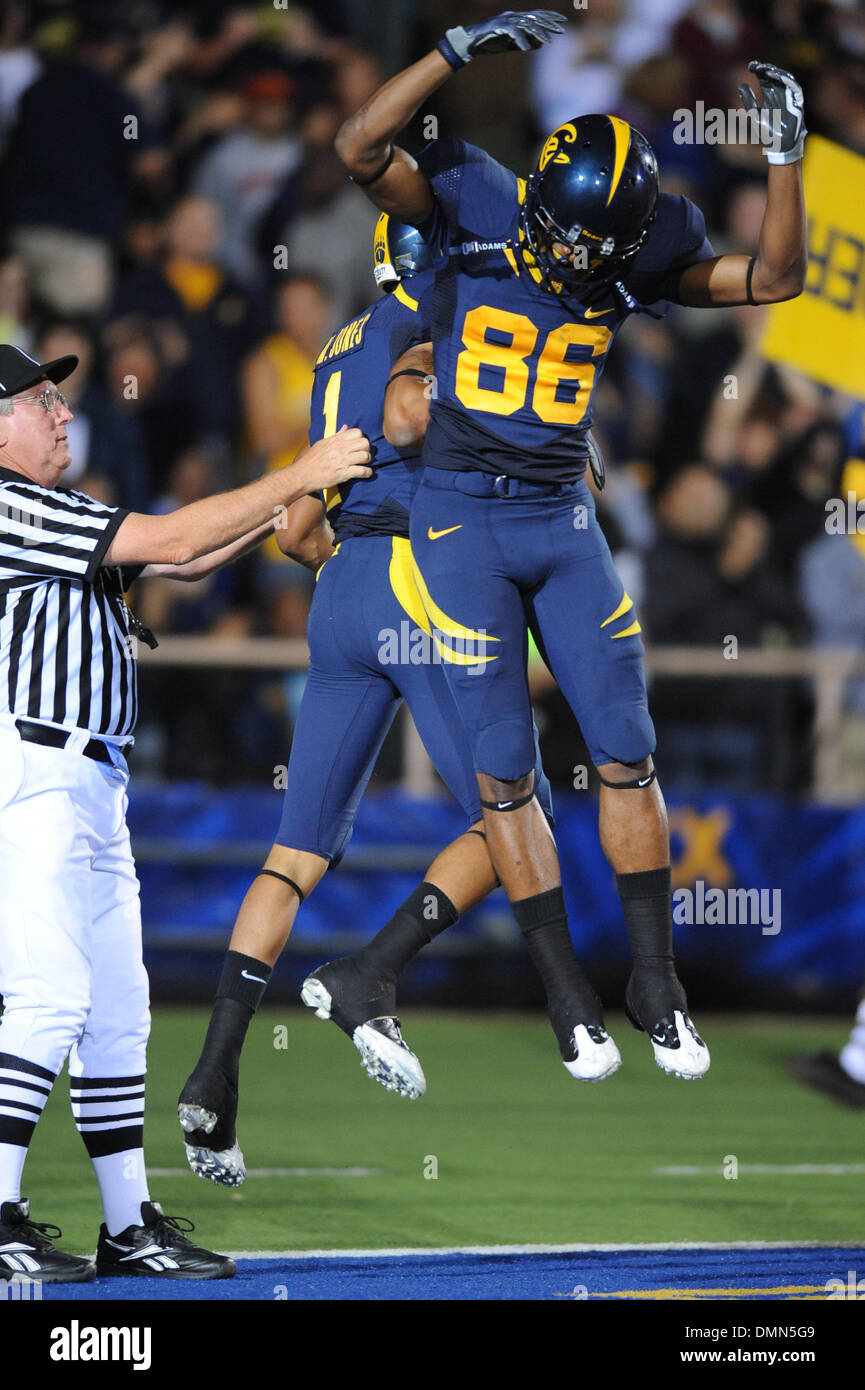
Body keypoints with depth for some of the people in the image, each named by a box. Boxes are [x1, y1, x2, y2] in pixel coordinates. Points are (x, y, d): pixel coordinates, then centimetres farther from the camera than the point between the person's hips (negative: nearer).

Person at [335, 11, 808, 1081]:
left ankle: (656, 983, 11)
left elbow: (771, 280, -2)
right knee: (503, 773, 0)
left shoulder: (641, 254, -2)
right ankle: (566, 994, 8)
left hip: (563, 520, 3)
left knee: (626, 755, 1)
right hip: (462, 519, -3)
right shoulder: (474, 209, -11)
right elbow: (359, 149, -24)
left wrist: (784, 158, -12)